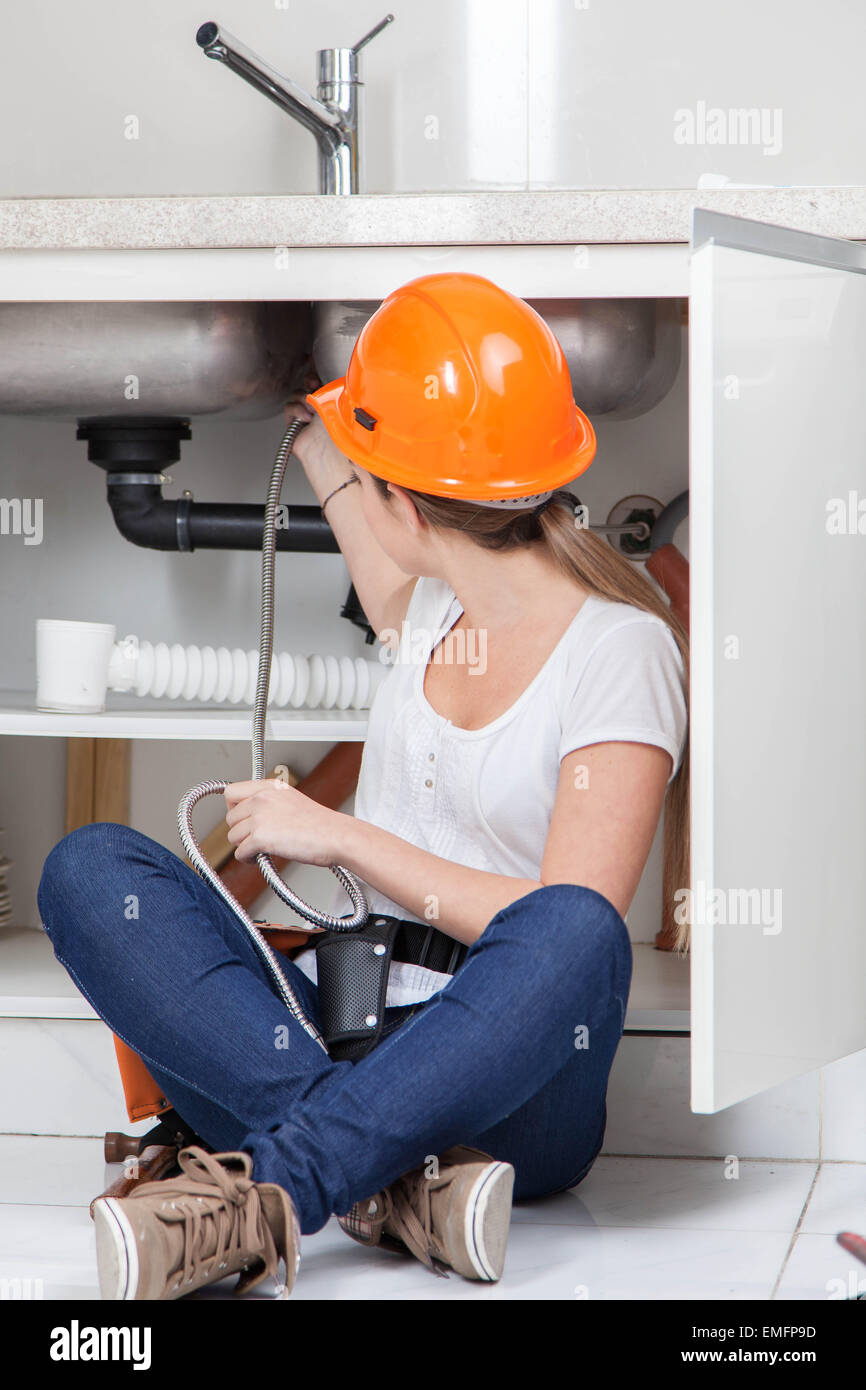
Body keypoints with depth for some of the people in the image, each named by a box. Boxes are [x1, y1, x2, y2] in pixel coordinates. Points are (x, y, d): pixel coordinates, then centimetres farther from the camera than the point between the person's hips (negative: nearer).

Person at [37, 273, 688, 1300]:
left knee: (576, 930, -39)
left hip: (500, 1087, -6)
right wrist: (314, 441, 46)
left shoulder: (620, 648, -8)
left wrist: (340, 837, -14)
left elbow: (569, 927, -17)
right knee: (88, 868, -17)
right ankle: (392, 1173, -32)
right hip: (328, 1024, 6)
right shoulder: (432, 600, 11)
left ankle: (266, 1193, -42)